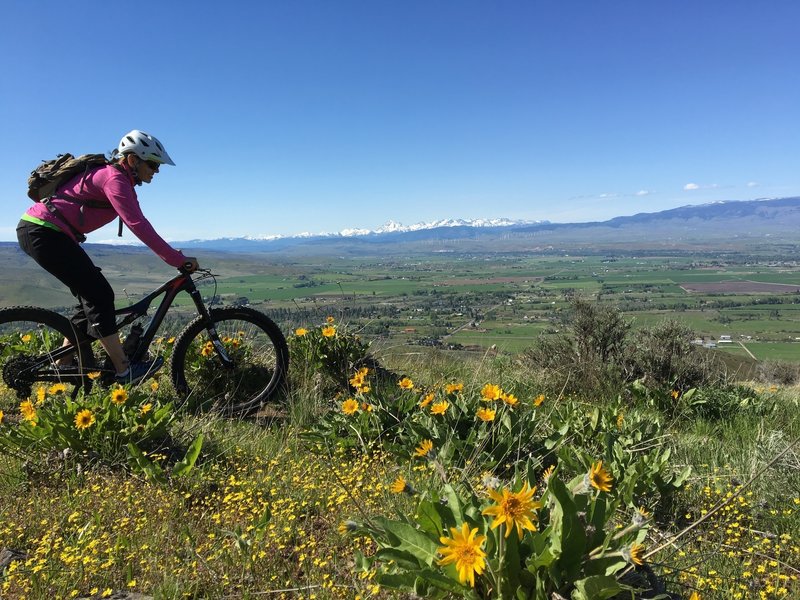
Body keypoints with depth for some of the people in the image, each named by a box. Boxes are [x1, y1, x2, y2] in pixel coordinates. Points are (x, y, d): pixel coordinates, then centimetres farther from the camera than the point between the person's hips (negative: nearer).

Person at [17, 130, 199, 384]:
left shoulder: (122, 180, 14)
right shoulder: (115, 179, -17)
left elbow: (138, 223, 14)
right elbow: (138, 226, -27)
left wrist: (172, 254, 8)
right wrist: (178, 259, -27)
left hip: (39, 231, 10)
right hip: (43, 232, -10)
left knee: (92, 296, 11)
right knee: (99, 295, -12)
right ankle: (124, 370, -9)